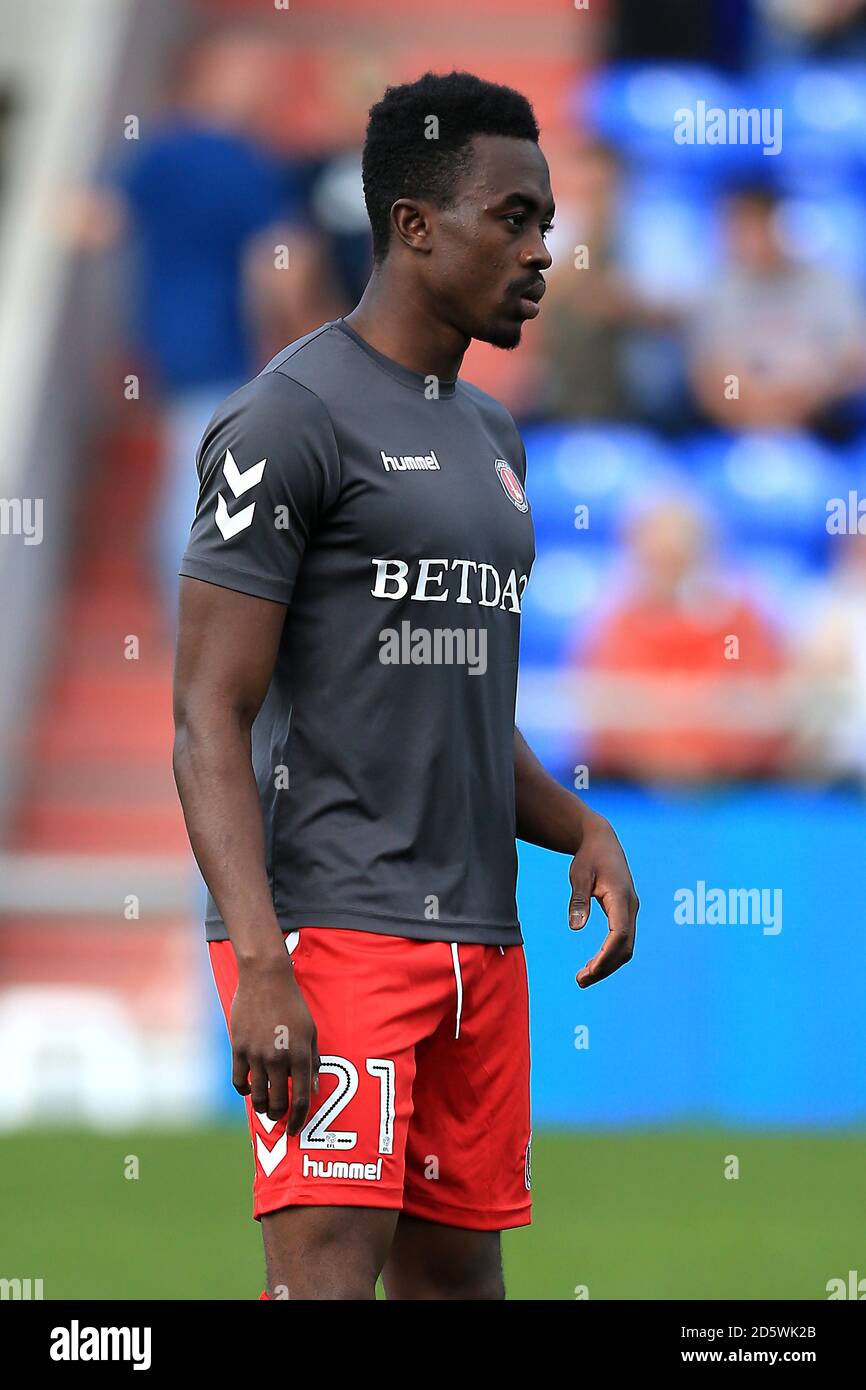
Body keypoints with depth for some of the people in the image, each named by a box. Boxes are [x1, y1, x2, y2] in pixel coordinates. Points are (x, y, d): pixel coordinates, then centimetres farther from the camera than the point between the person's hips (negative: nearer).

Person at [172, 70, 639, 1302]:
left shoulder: (489, 436, 18)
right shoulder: (293, 417, -9)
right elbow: (210, 718, -14)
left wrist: (582, 830, 8)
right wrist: (260, 965, -24)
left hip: (476, 929, 9)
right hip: (331, 924, -9)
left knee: (459, 1270, 10)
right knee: (329, 1265, -16)